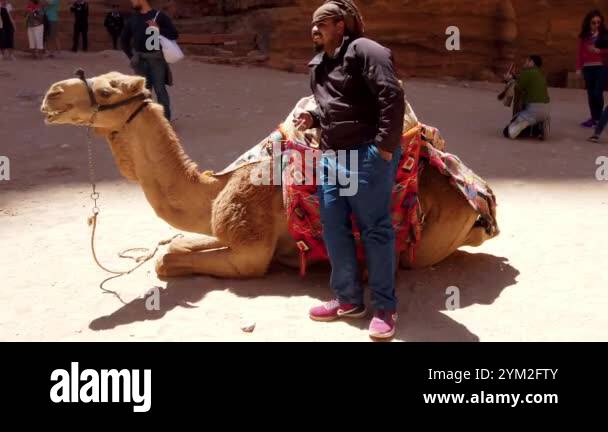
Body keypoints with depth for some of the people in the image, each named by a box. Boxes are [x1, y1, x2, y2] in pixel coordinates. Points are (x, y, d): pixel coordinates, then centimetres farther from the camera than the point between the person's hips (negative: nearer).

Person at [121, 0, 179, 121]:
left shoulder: (159, 16, -4)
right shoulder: (132, 18, 10)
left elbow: (174, 34, -7)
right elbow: (124, 39, 18)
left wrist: (159, 29, -19)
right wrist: (130, 55, 9)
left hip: (156, 58, -4)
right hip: (140, 59, 4)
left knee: (159, 89, -5)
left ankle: (165, 118, 1)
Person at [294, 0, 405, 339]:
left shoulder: (363, 50, -7)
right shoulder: (320, 64, 20)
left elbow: (392, 96, -17)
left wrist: (386, 146, -19)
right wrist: (314, 119, 12)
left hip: (367, 154, -9)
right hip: (331, 155, 9)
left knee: (376, 228, -4)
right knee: (333, 228, 8)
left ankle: (386, 307, 6)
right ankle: (349, 300, 20)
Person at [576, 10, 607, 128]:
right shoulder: (583, 36, 6)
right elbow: (580, 53, 6)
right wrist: (578, 68, 1)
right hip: (587, 68, 3)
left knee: (597, 93, -10)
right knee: (590, 94, 7)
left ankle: (598, 118, 4)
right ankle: (594, 118, 15)